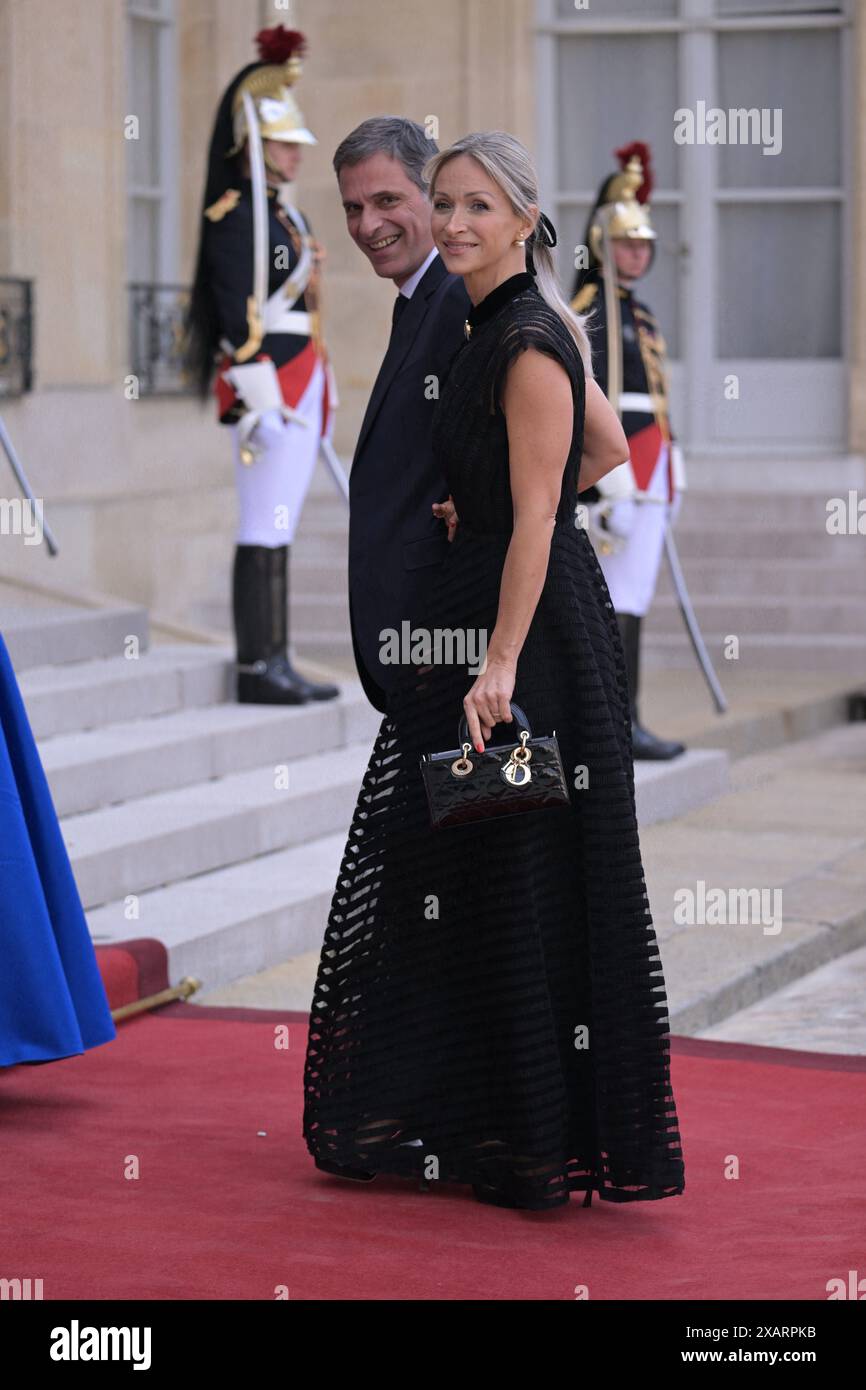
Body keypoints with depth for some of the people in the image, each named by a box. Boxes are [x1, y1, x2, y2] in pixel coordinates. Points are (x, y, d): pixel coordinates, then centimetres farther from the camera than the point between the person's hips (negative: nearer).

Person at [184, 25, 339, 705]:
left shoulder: (281, 211, 19)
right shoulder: (237, 213, -10)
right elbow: (238, 312, -17)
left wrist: (317, 394, 23)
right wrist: (262, 400, -22)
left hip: (298, 387, 10)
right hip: (268, 387, -10)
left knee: (279, 529, 10)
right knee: (265, 532, -8)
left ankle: (274, 665, 13)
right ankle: (258, 669, -6)